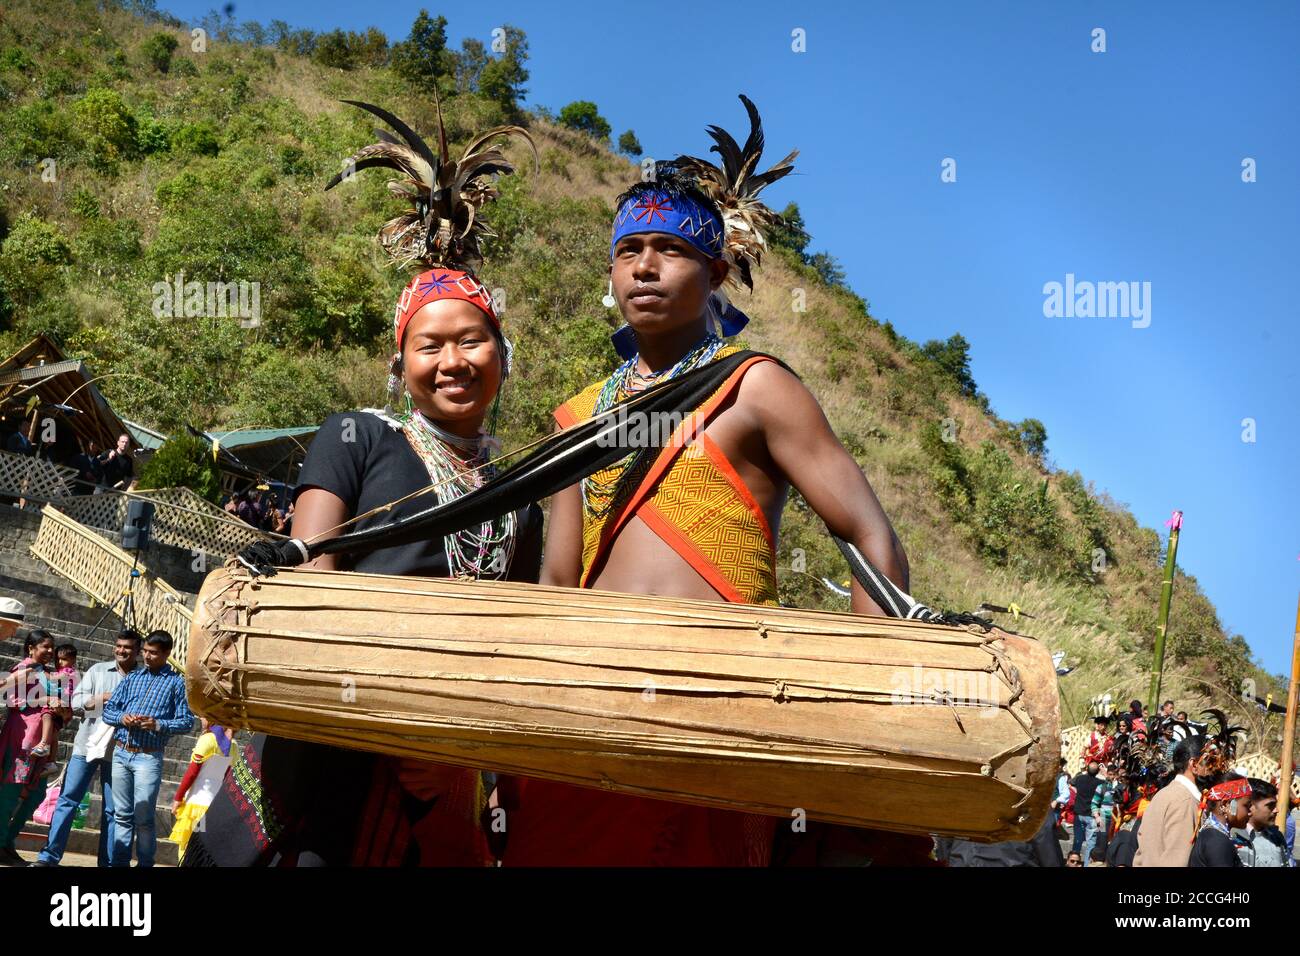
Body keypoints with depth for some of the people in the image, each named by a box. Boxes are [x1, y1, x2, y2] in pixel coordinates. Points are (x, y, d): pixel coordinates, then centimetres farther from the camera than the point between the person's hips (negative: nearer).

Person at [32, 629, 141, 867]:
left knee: (112, 810, 4)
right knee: (67, 799, 0)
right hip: (87, 745, 1)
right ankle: (49, 856, 5)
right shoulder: (97, 670, 7)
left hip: (118, 751, -1)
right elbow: (76, 702, 3)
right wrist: (103, 698, -12)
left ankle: (107, 863, 10)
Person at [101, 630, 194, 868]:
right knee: (122, 815, 8)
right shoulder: (132, 677, 13)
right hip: (120, 752, 4)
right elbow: (108, 710, 12)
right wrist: (122, 718, -9)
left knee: (143, 818, -3)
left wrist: (158, 725, -17)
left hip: (148, 757, -4)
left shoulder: (177, 682, 2)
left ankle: (144, 864, 6)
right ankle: (118, 862, 14)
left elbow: (187, 722, -2)